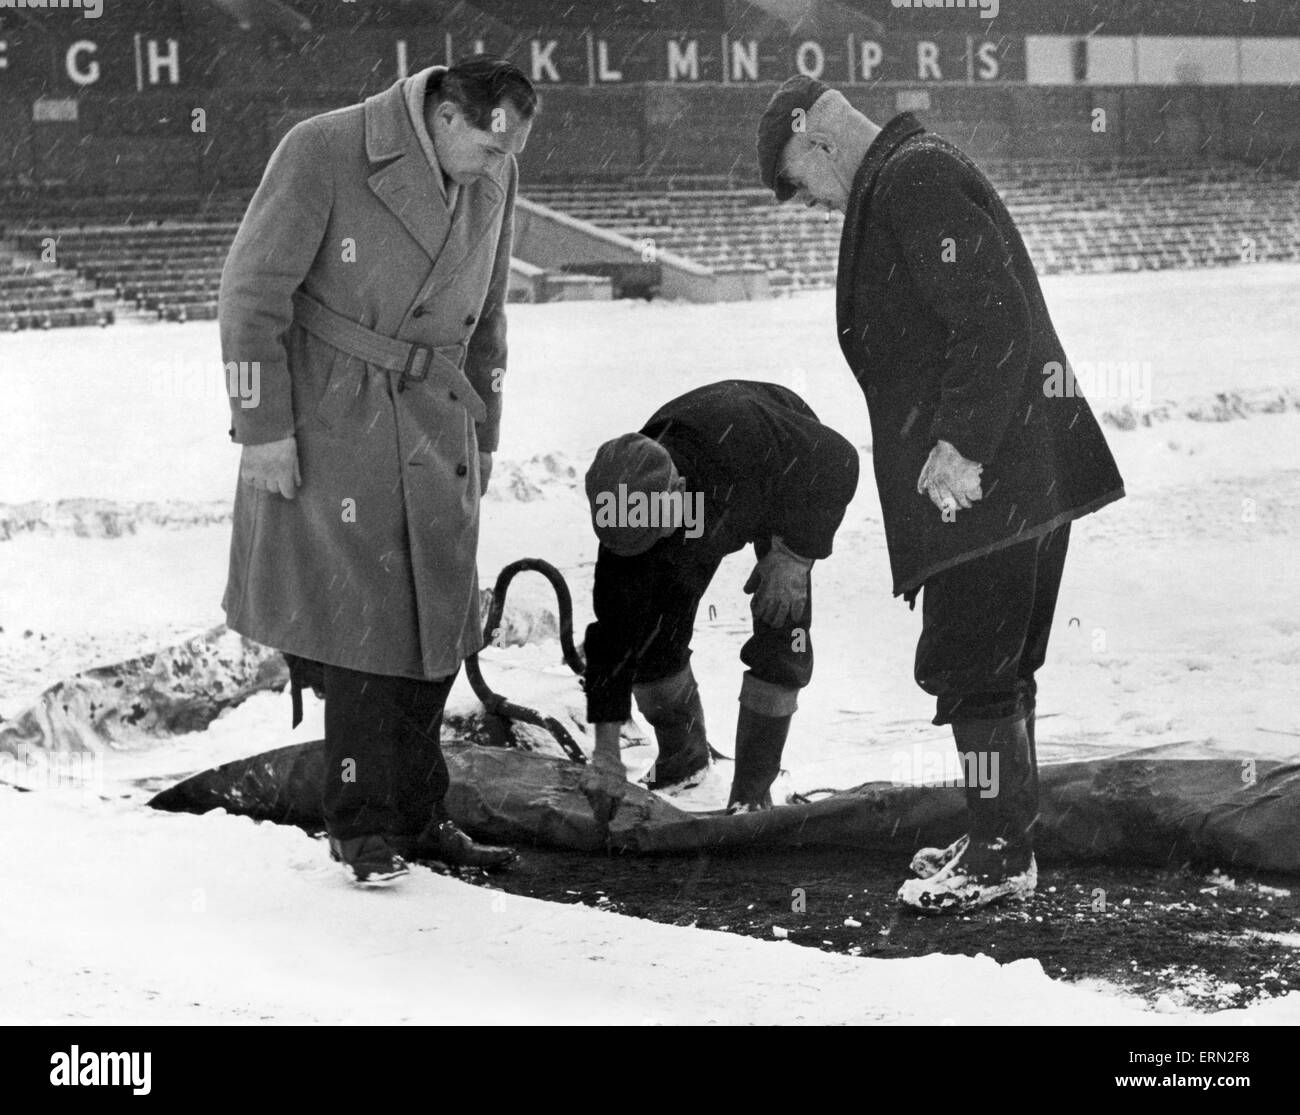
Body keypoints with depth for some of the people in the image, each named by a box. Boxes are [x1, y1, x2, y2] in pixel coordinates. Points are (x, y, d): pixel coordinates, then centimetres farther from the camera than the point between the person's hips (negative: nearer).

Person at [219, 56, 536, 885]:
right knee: (359, 621, -5)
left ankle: (416, 817, 19)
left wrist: (482, 434, 15)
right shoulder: (321, 154, -17)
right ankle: (364, 826, 7)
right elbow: (252, 290, -13)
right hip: (329, 427, -6)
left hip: (434, 426, 6)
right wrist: (263, 428, -14)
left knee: (435, 627, 7)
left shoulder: (493, 177, 1)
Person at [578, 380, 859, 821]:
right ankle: (683, 756, 23)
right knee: (649, 635, -6)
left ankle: (751, 795, -7)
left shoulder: (741, 431, -48)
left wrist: (793, 556, -31)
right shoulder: (628, 514, -34)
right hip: (702, 514, 3)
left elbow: (837, 461, -30)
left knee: (782, 636, -17)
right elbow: (613, 631, -27)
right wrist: (606, 752, -27)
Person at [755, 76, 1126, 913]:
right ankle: (1005, 841, 25)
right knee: (1001, 668, 16)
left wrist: (961, 445, -23)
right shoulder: (906, 180, 20)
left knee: (968, 665, -5)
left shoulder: (913, 180, -13)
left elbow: (994, 323, -22)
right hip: (1026, 468, 11)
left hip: (986, 476, -11)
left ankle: (1001, 856, 2)